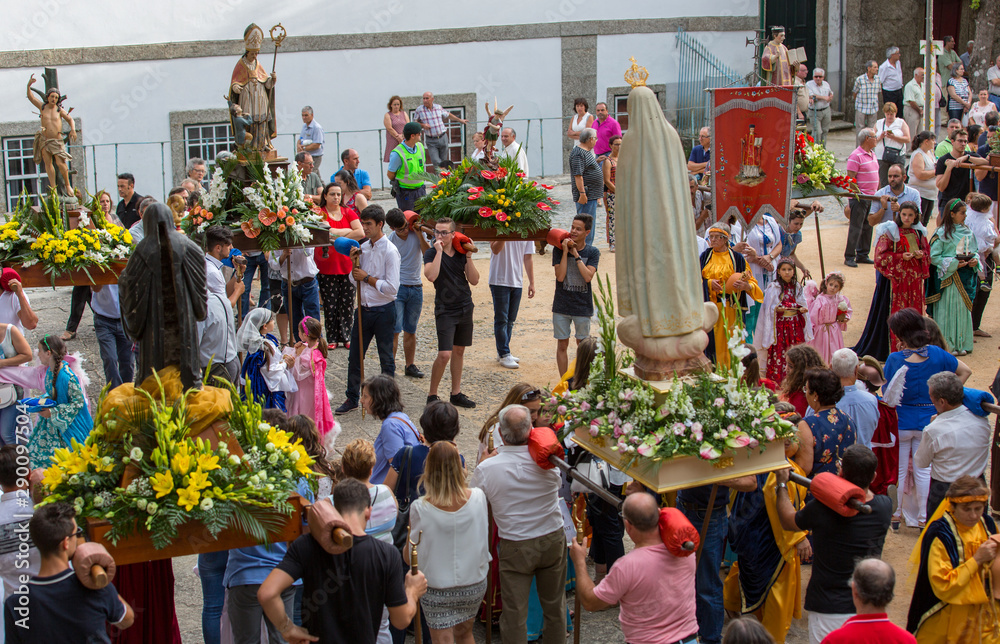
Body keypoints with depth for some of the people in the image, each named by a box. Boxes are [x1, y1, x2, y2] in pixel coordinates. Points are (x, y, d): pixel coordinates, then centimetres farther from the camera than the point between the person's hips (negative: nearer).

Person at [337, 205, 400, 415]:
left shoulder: (389, 251, -13)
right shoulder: (363, 248, 7)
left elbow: (392, 287, -19)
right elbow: (354, 280, 13)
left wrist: (367, 278, -14)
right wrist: (355, 263, -4)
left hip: (384, 311, -6)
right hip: (364, 309, 6)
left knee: (386, 358, 6)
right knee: (354, 356, 10)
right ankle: (352, 398, 22)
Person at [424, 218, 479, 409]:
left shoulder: (461, 253, 4)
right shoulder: (432, 254, -8)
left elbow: (474, 281, 1)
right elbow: (431, 276, -27)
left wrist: (469, 258, -10)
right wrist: (439, 252, -23)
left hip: (465, 308, 5)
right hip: (445, 310, -5)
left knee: (459, 351, 11)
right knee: (444, 355, -12)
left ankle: (456, 393, 21)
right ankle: (432, 395, 2)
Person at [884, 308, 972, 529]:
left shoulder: (896, 359, -19)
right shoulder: (936, 354, -10)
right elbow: (965, 371, 1)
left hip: (900, 421, -2)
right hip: (927, 420, 2)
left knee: (899, 470, 15)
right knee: (923, 471, 12)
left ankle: (896, 514, 26)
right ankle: (923, 517, 17)